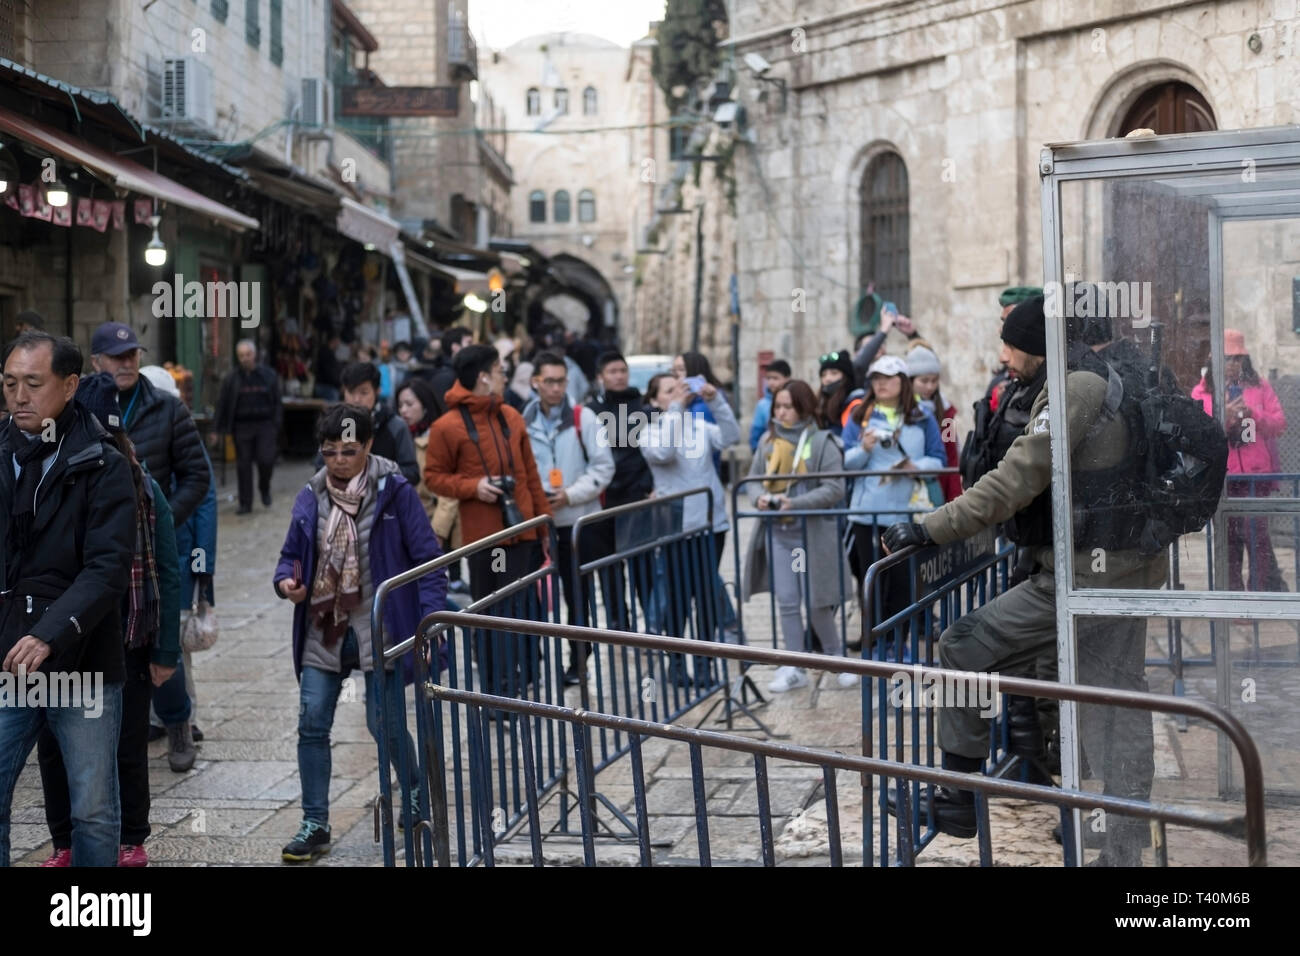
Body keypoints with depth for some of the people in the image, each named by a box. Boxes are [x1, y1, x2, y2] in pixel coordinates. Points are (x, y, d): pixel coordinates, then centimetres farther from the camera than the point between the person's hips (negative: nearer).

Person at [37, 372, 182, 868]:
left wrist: (166, 652, -4)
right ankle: (65, 843, 24)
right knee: (55, 746, 6)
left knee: (127, 746, 9)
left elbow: (168, 574, -3)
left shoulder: (141, 489, -4)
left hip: (125, 644, -1)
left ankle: (131, 841, 26)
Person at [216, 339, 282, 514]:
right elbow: (223, 405, 6)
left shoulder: (268, 375, 5)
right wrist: (220, 429, 3)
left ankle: (264, 487, 19)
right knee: (243, 465, 1)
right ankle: (245, 503, 10)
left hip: (265, 425, -1)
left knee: (266, 460, -12)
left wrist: (276, 425, -2)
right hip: (242, 426, 1)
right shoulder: (232, 378, 5)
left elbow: (277, 403, 7)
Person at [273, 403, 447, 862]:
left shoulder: (395, 492, -7)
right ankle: (315, 824, 9)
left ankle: (415, 797, 29)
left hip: (379, 631, -4)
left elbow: (428, 560, -6)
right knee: (312, 723, -2)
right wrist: (285, 580, -9)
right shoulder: (310, 497, 5)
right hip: (323, 630, 4)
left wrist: (431, 620, -14)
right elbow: (291, 554, 15)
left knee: (385, 723, 1)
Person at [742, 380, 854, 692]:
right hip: (777, 533, 4)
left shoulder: (822, 443, -8)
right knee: (787, 603, 6)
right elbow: (753, 478, 13)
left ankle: (836, 659, 20)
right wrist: (759, 497, -10)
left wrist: (795, 503, -22)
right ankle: (793, 668, 13)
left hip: (813, 533, -4)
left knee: (817, 603, 0)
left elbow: (834, 489, -13)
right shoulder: (768, 441, 8)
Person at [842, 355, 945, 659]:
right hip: (868, 510, 0)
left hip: (908, 509, 0)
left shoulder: (922, 418, 8)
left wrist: (915, 466, -14)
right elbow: (846, 461, 5)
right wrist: (864, 449, -15)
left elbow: (938, 459, 5)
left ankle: (898, 642, 11)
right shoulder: (860, 416, 9)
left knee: (903, 579, 2)